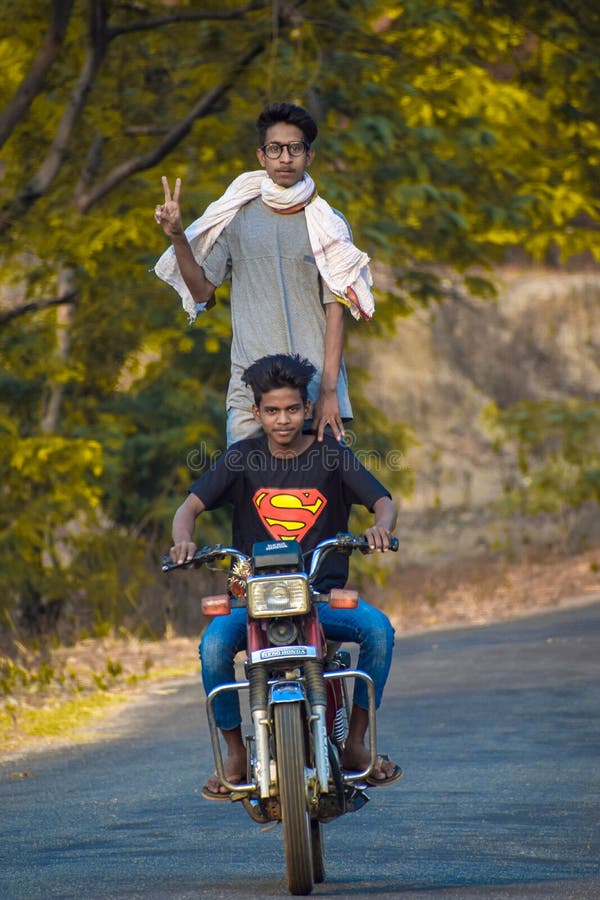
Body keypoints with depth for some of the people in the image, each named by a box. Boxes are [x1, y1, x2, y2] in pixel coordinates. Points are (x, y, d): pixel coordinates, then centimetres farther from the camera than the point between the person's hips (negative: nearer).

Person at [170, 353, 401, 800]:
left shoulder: (331, 454, 4)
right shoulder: (244, 458, 5)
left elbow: (384, 501, -2)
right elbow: (190, 507, 0)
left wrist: (380, 527, -27)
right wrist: (184, 539, -23)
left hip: (323, 595, 0)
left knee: (378, 627, -29)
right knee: (214, 644, -30)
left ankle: (356, 742, -10)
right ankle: (235, 754, -8)